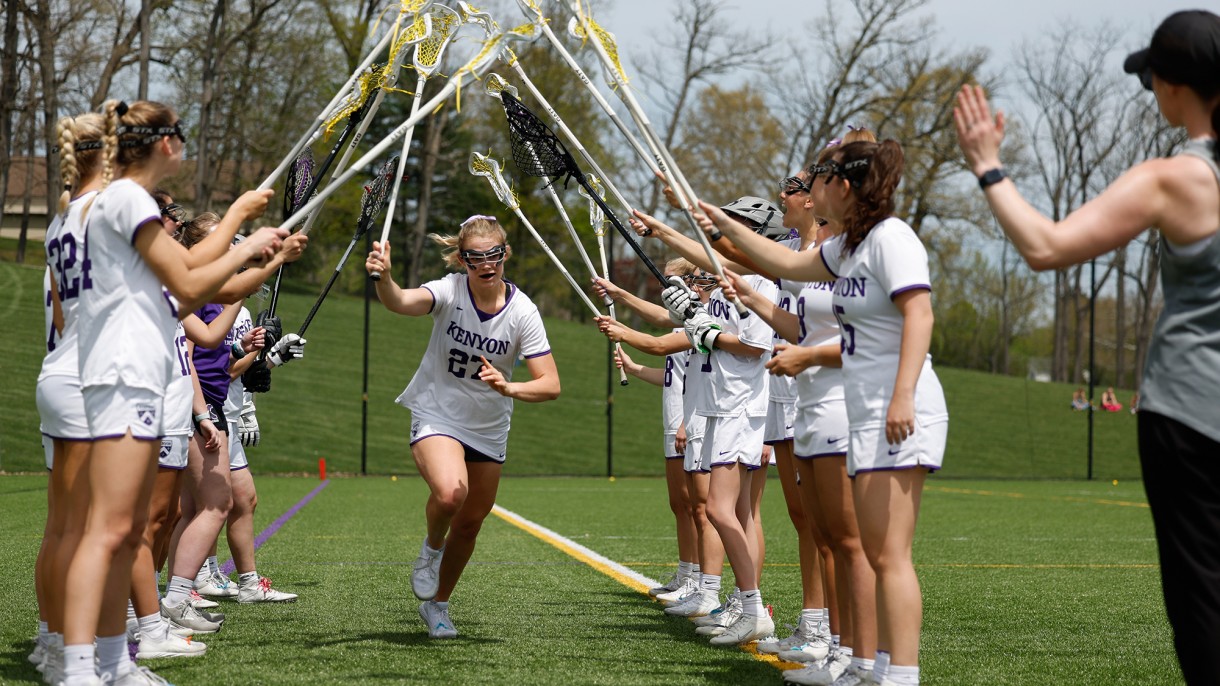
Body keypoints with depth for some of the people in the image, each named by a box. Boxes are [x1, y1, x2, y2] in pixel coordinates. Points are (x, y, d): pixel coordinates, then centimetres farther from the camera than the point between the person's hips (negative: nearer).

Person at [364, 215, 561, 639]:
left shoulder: (522, 312, -15)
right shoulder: (449, 292, -20)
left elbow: (550, 385, -17)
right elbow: (400, 302, -41)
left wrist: (508, 388, -36)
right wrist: (384, 277, -63)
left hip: (489, 429, 3)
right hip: (436, 416, -3)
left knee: (470, 522, 13)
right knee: (450, 492, -32)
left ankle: (437, 606, 38)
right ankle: (431, 548, 3)